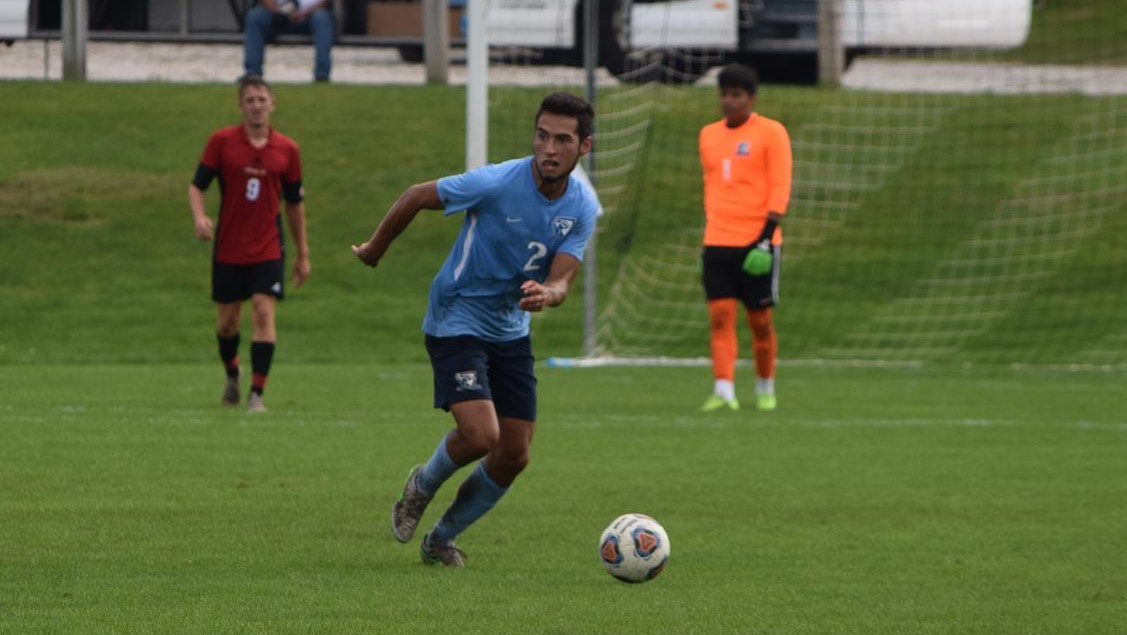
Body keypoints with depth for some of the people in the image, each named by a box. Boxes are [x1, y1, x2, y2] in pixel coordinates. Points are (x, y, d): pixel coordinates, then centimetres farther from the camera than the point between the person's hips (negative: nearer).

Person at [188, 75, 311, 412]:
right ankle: (232, 375, 38)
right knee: (228, 319, 9)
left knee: (264, 312, -14)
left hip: (267, 248, 0)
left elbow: (295, 203, 10)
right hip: (228, 247, 0)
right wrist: (199, 217, -21)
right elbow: (197, 185, 1)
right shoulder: (222, 141, -2)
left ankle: (256, 394, -11)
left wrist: (302, 254, 13)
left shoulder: (287, 149, 2)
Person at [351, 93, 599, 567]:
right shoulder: (496, 183, -24)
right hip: (456, 320, -6)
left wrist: (546, 294, -39)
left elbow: (561, 281, -14)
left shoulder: (583, 207, -8)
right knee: (480, 436, -22)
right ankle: (422, 486, 12)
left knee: (513, 457, 4)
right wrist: (375, 249, 3)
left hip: (511, 329, 6)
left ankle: (441, 540, 26)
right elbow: (416, 197, -11)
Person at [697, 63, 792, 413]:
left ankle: (766, 389, 22)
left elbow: (780, 188, -8)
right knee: (720, 317, -9)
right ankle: (723, 392, -15)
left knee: (760, 319, 5)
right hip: (717, 242, 4)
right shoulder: (709, 135, 13)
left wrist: (766, 237, -16)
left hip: (756, 244, -4)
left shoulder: (771, 133, -3)